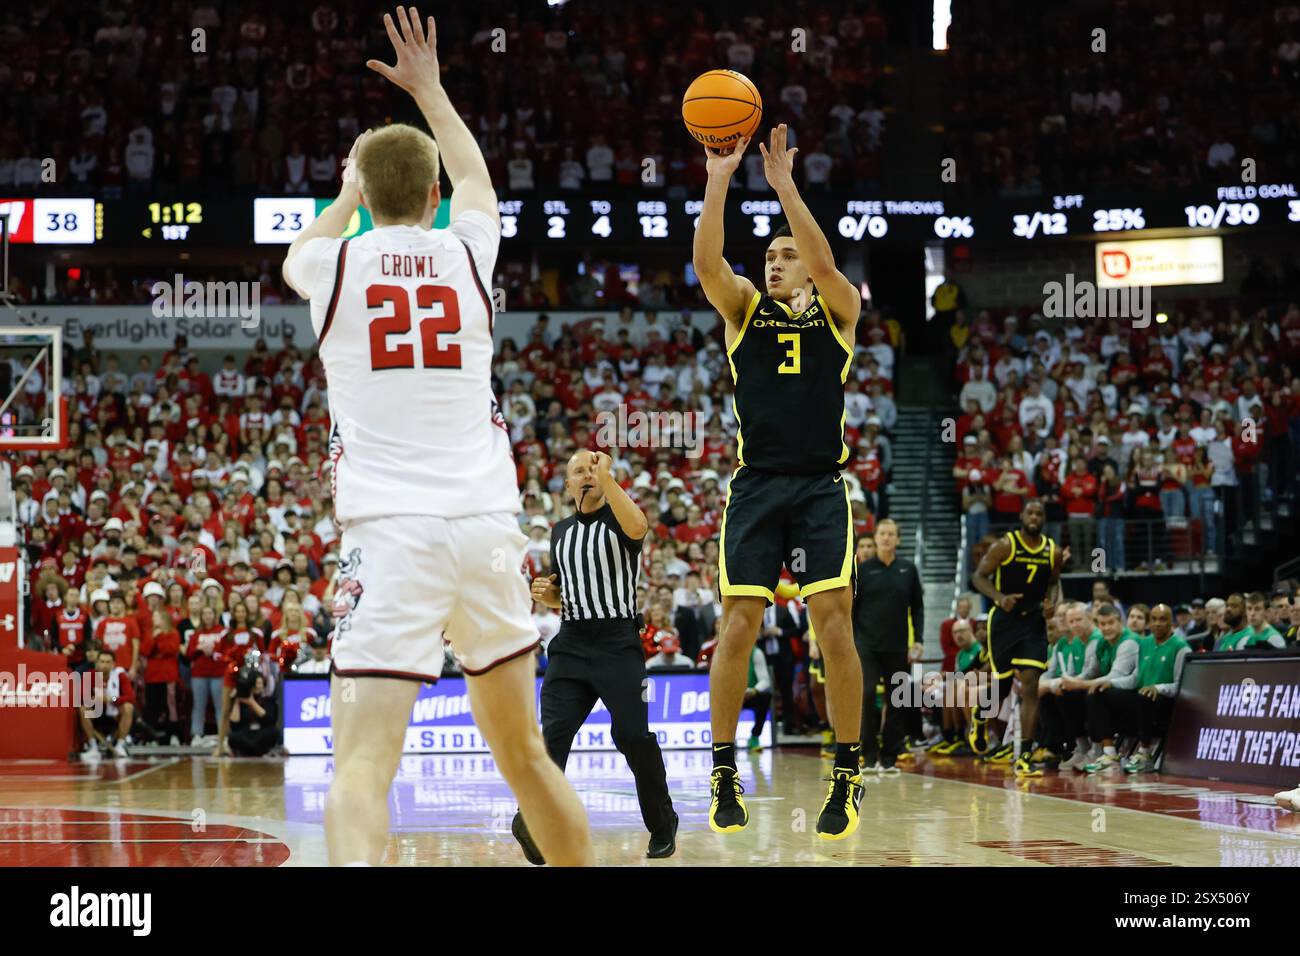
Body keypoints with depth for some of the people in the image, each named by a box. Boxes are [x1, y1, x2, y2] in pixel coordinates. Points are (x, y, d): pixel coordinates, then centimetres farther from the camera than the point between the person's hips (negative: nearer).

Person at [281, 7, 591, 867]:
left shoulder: (334, 264, 4)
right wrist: (431, 91, 48)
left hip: (391, 531, -3)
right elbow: (477, 179, 35)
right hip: (487, 520, 3)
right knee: (524, 754, 18)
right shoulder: (467, 252, 9)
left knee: (363, 761, -14)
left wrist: (349, 192, 49)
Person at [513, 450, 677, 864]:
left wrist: (607, 476, -26)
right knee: (554, 732, -13)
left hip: (618, 642, -4)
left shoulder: (617, 517, 1)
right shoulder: (561, 532, 18)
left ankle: (663, 826, 10)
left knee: (633, 735, -8)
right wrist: (547, 595, 7)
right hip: (571, 643, 5)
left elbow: (637, 527, -27)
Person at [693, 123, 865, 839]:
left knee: (833, 622, -9)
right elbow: (706, 261, -7)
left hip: (821, 488, -1)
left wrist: (783, 185, -18)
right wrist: (717, 181, -16)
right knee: (738, 625, -5)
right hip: (755, 486, 1)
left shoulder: (837, 309, 8)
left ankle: (847, 775, 0)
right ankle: (724, 773, 4)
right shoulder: (744, 308, 12)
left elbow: (824, 261, -13)